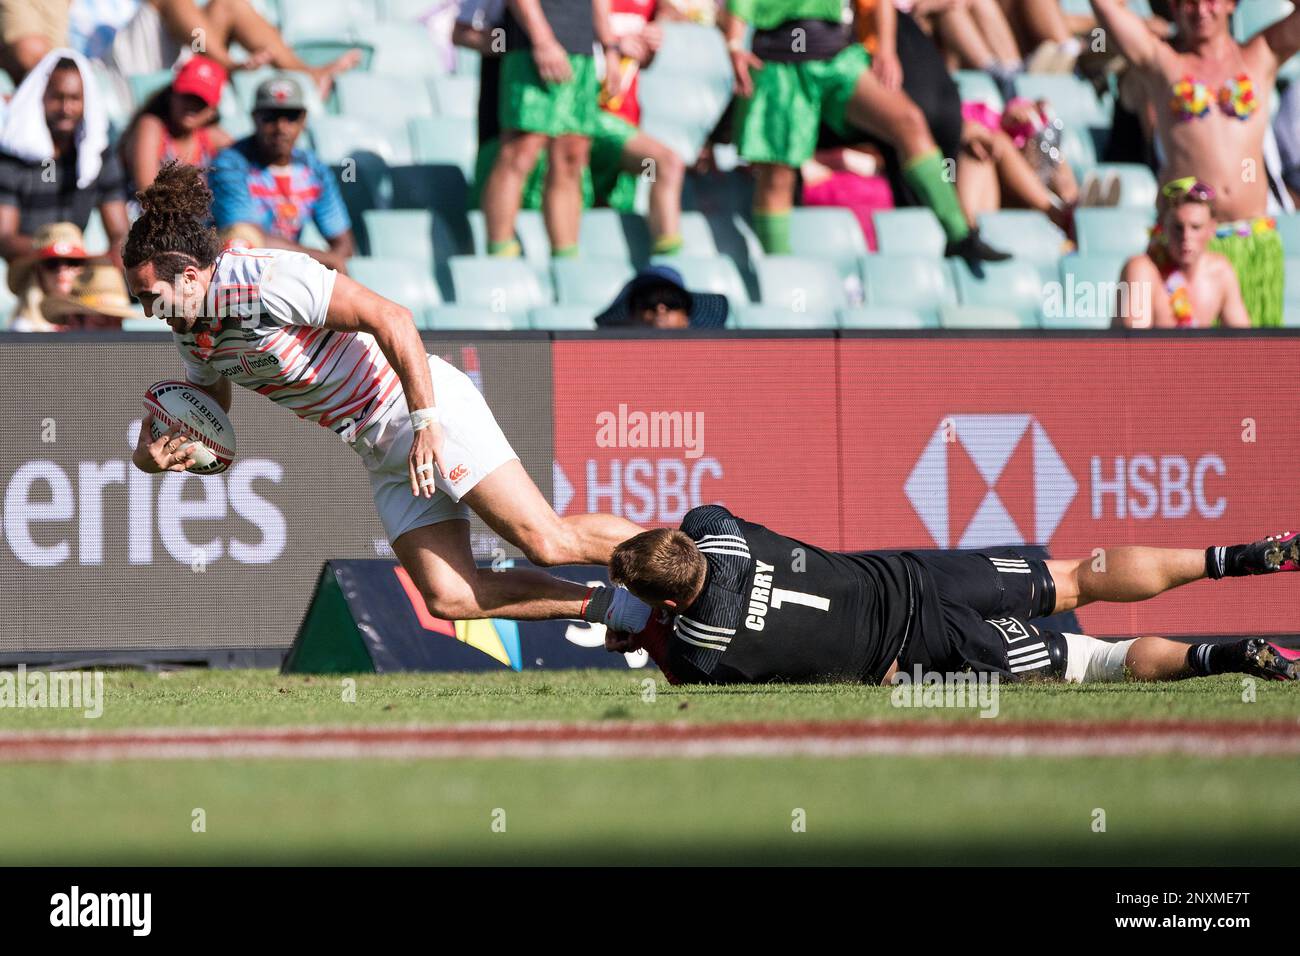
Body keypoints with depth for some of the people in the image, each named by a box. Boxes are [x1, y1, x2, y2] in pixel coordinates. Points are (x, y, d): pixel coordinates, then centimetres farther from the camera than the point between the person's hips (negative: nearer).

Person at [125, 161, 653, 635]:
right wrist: (151, 455, -5)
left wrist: (426, 422, -27)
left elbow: (391, 318, -24)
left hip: (425, 402, -8)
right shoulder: (193, 332, 4)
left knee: (548, 542, -14)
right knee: (449, 597, -3)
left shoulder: (267, 281, -23)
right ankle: (608, 606, 9)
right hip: (383, 451, 8)